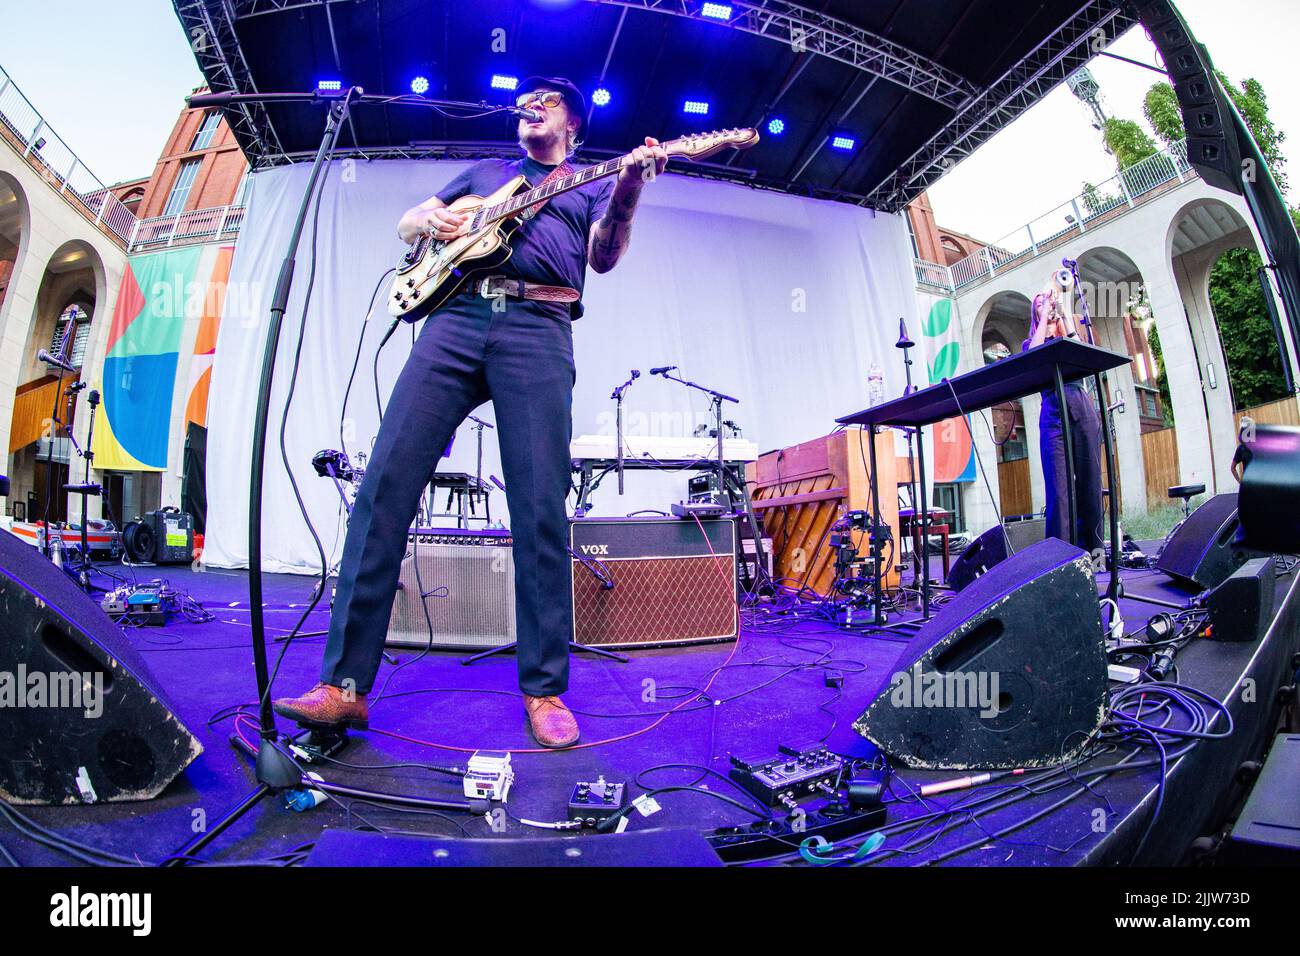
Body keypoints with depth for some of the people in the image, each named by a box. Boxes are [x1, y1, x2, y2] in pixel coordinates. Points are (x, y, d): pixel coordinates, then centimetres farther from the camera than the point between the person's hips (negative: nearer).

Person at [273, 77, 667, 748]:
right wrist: (431, 221, 9)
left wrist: (628, 191, -10)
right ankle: (344, 683, -7)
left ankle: (544, 690, -3)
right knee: (385, 486, -12)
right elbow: (405, 222, 32)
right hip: (455, 317, 3)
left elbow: (605, 256, 8)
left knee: (542, 511, -13)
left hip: (539, 329, -2)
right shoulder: (483, 172, 34)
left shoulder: (592, 186, 27)